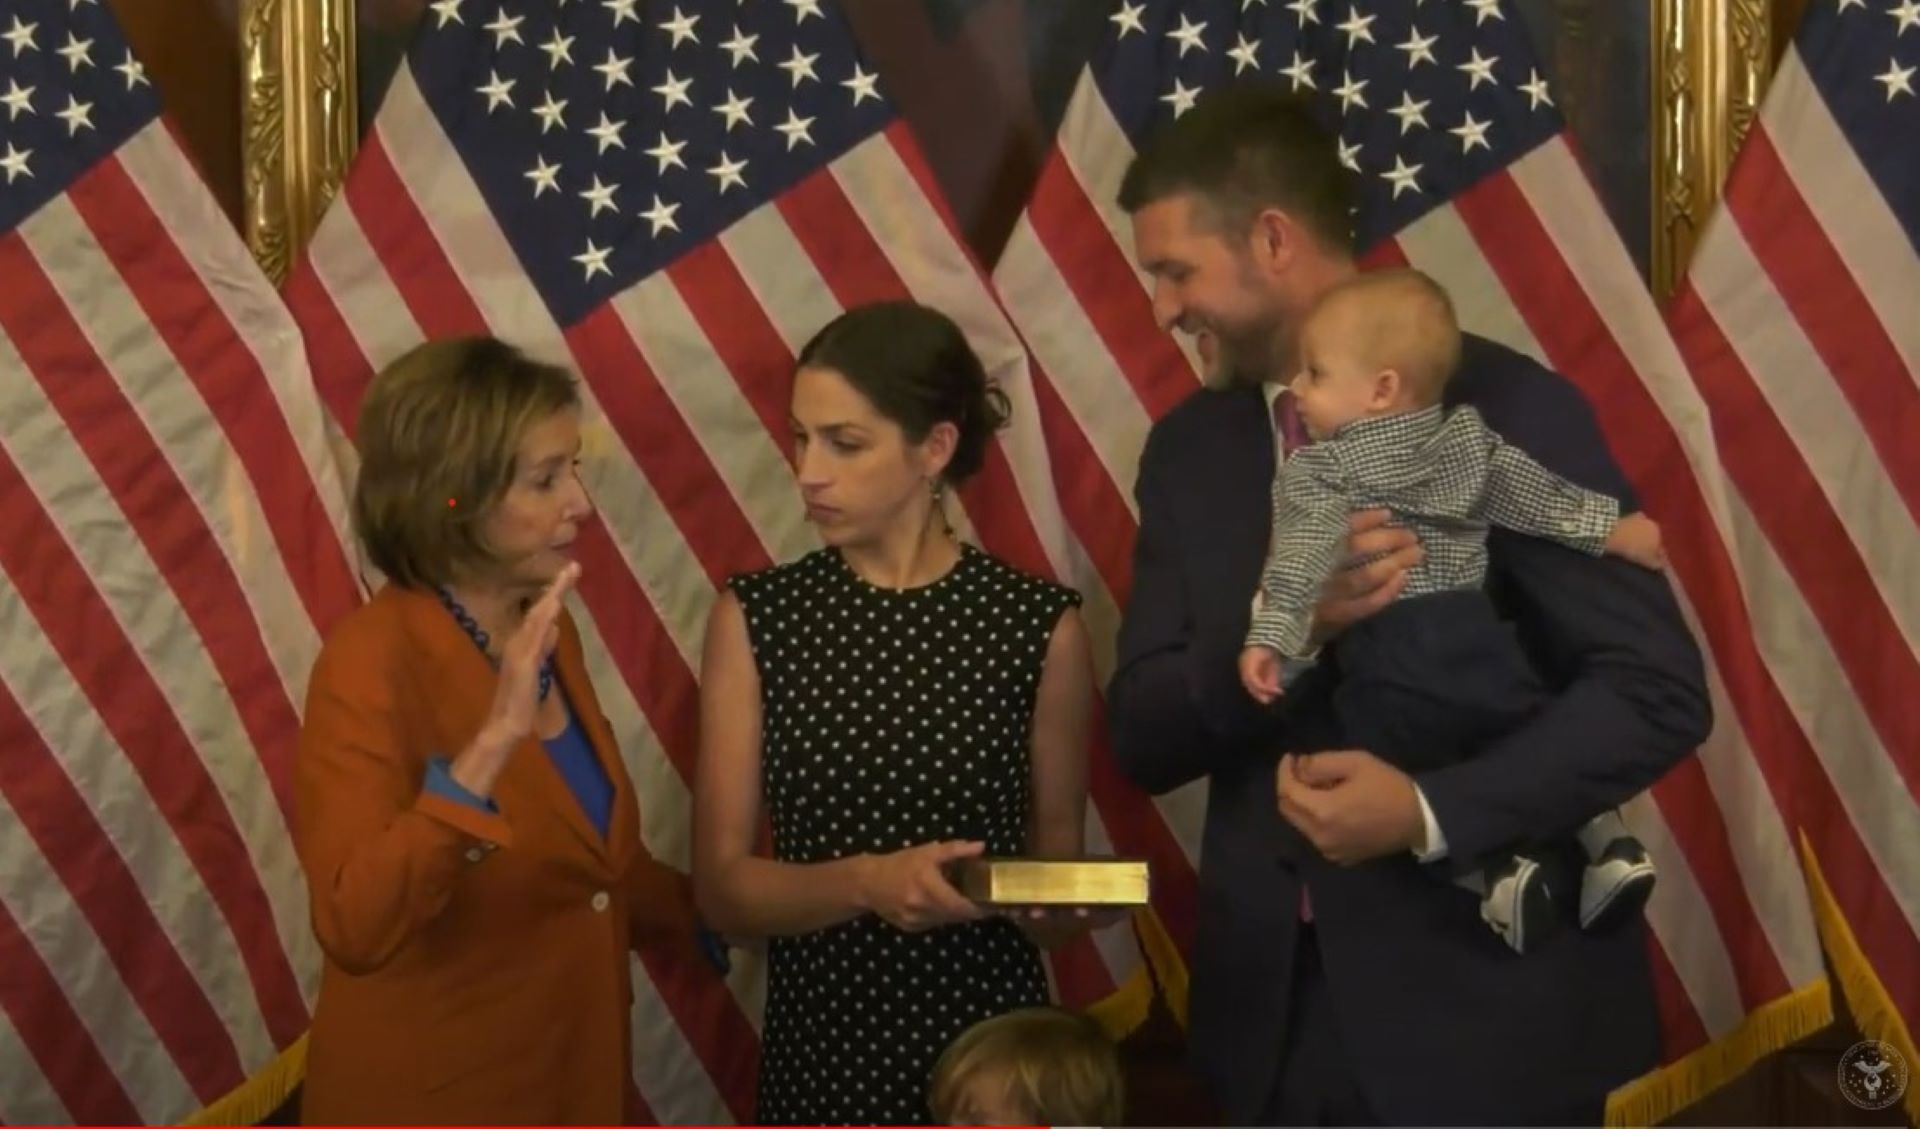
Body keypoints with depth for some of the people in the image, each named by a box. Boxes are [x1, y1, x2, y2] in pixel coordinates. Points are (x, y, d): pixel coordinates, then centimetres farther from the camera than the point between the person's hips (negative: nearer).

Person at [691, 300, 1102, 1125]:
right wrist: (867, 882, -23)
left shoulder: (1039, 625, -7)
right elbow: (723, 887, -7)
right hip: (818, 1050, 1)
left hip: (992, 1047, -1)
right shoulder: (755, 619, -5)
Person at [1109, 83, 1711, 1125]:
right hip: (1275, 1006, 5)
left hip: (1484, 1001, -4)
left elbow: (1657, 687, -11)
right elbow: (1141, 736, 2)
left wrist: (1431, 811, -22)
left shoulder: (1510, 413, -9)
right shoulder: (1188, 447, 6)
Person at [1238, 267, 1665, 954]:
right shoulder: (1469, 438, 15)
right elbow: (1538, 495, 19)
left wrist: (1272, 638, -22)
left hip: (1388, 661, -5)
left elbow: (1303, 559, -14)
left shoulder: (1314, 472, 0)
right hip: (1477, 636, 5)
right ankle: (1609, 843, 11)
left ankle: (1495, 872, -8)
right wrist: (1610, 527, 30)